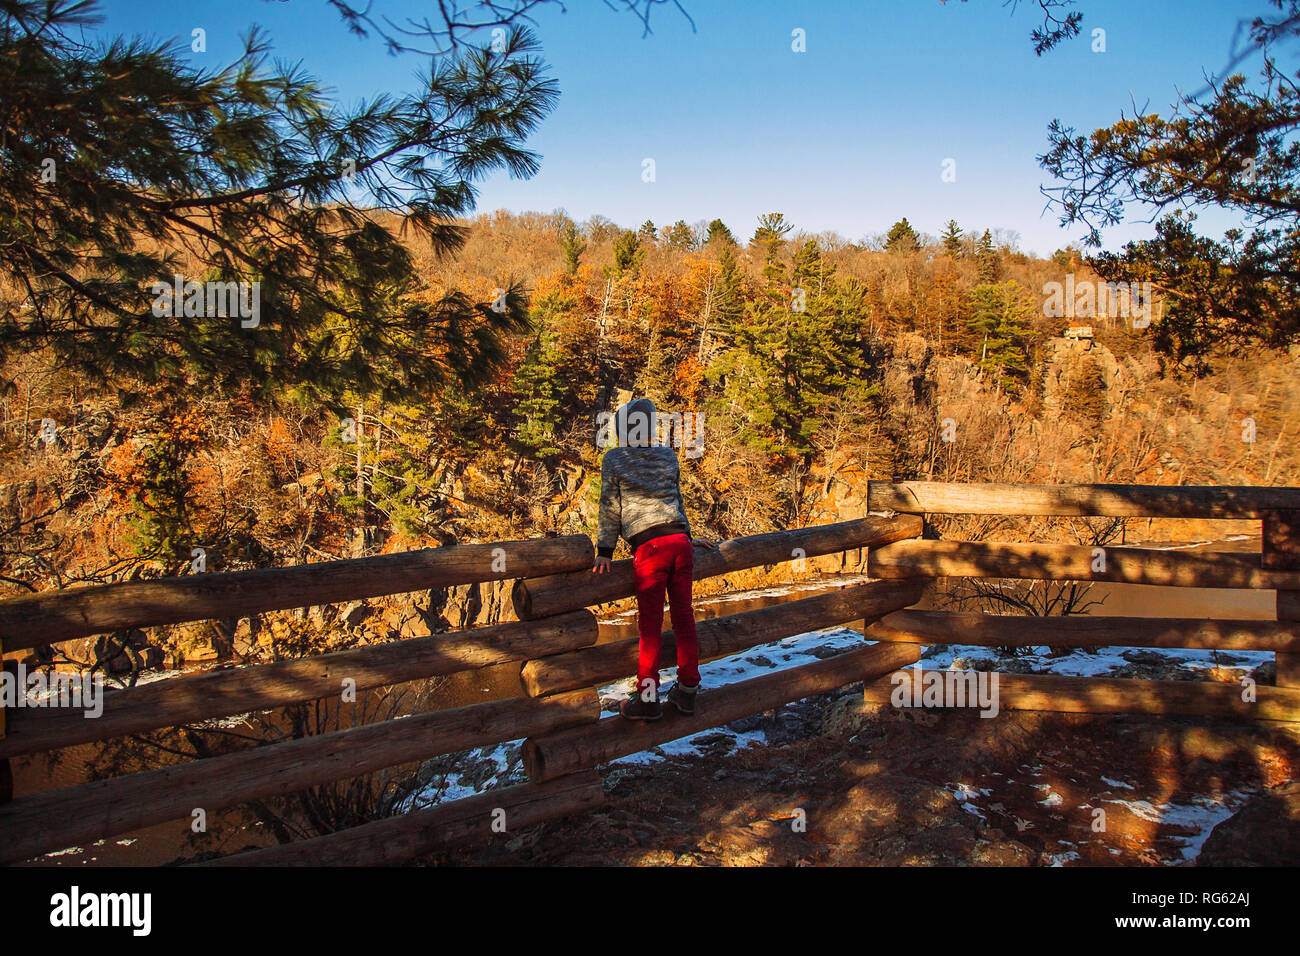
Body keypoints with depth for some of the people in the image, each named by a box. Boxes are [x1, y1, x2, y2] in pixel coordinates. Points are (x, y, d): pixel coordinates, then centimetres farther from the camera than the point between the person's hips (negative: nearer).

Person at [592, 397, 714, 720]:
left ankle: (648, 697, 4)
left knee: (650, 624, 0)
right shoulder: (668, 456, 15)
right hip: (680, 541, 4)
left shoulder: (613, 460, 5)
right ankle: (686, 690, 17)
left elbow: (610, 508, 5)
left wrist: (604, 551, 9)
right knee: (683, 617, 9)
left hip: (649, 546, -4)